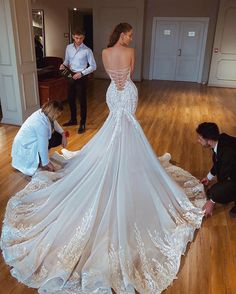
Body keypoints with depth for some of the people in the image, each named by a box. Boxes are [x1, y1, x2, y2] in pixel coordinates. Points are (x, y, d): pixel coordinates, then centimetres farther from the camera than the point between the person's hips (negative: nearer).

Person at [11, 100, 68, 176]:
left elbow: (55, 124, 9)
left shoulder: (43, 112, -10)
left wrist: (63, 134, -5)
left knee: (59, 136, 1)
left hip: (31, 140, 9)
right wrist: (47, 163, -19)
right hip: (25, 146, -9)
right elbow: (43, 145, -29)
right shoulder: (41, 124, -35)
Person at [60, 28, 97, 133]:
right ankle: (73, 120, 33)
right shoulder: (69, 48, 4)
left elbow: (93, 66, -10)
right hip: (71, 76, 6)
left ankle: (82, 124, 11)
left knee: (82, 101, 0)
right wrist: (64, 65, -7)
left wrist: (81, 73, -19)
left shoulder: (87, 50, -11)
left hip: (81, 77, -5)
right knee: (71, 99, 15)